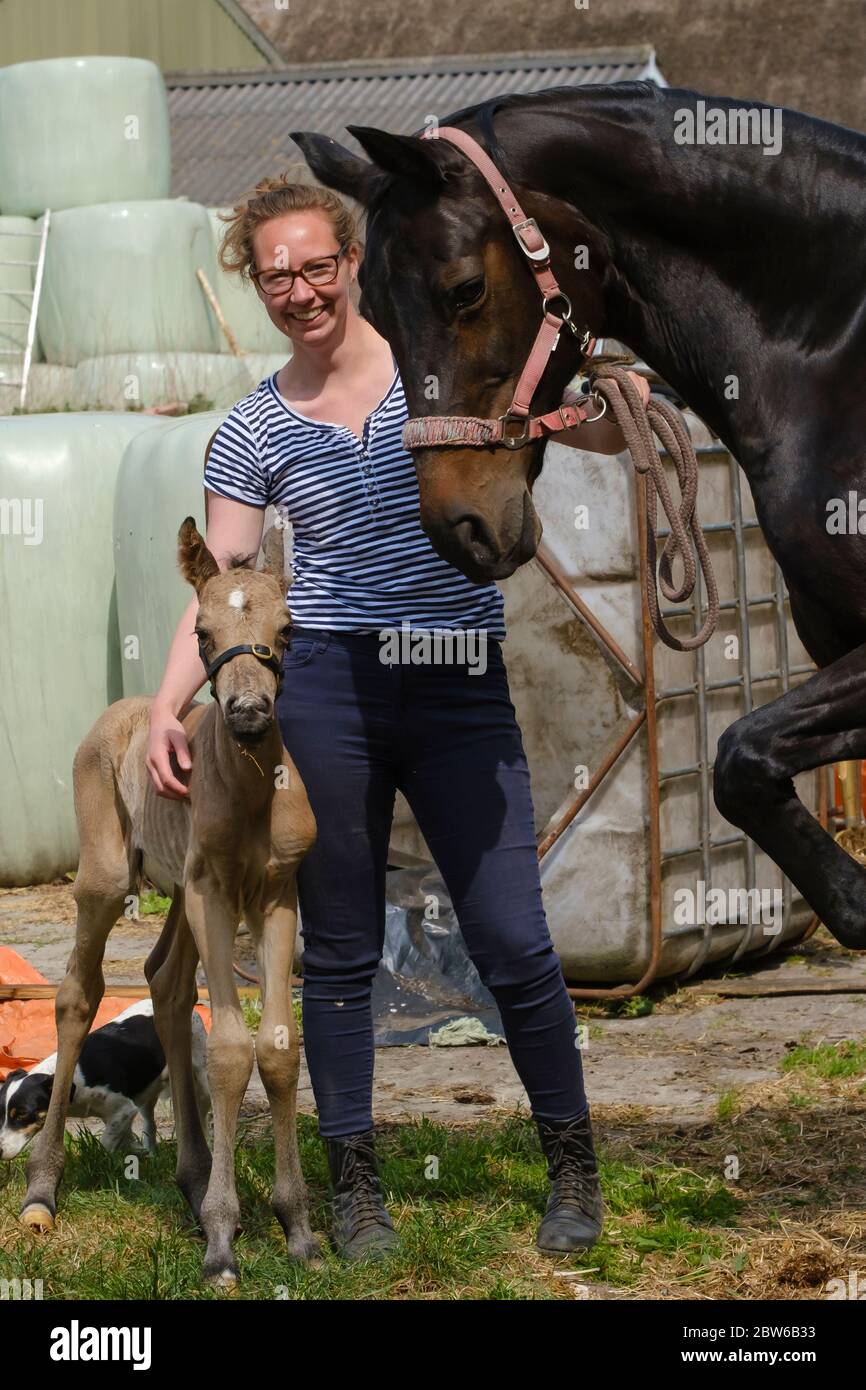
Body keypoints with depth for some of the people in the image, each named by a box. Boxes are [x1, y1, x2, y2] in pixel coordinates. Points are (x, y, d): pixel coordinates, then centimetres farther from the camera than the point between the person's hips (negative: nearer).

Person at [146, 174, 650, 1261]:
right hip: (329, 692, 1)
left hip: (463, 693, -1)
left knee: (513, 944, -4)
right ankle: (354, 1183, 13)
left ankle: (573, 1166, 13)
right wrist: (168, 705, -12)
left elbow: (603, 433, 3)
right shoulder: (252, 433, 7)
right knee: (340, 952, 4)